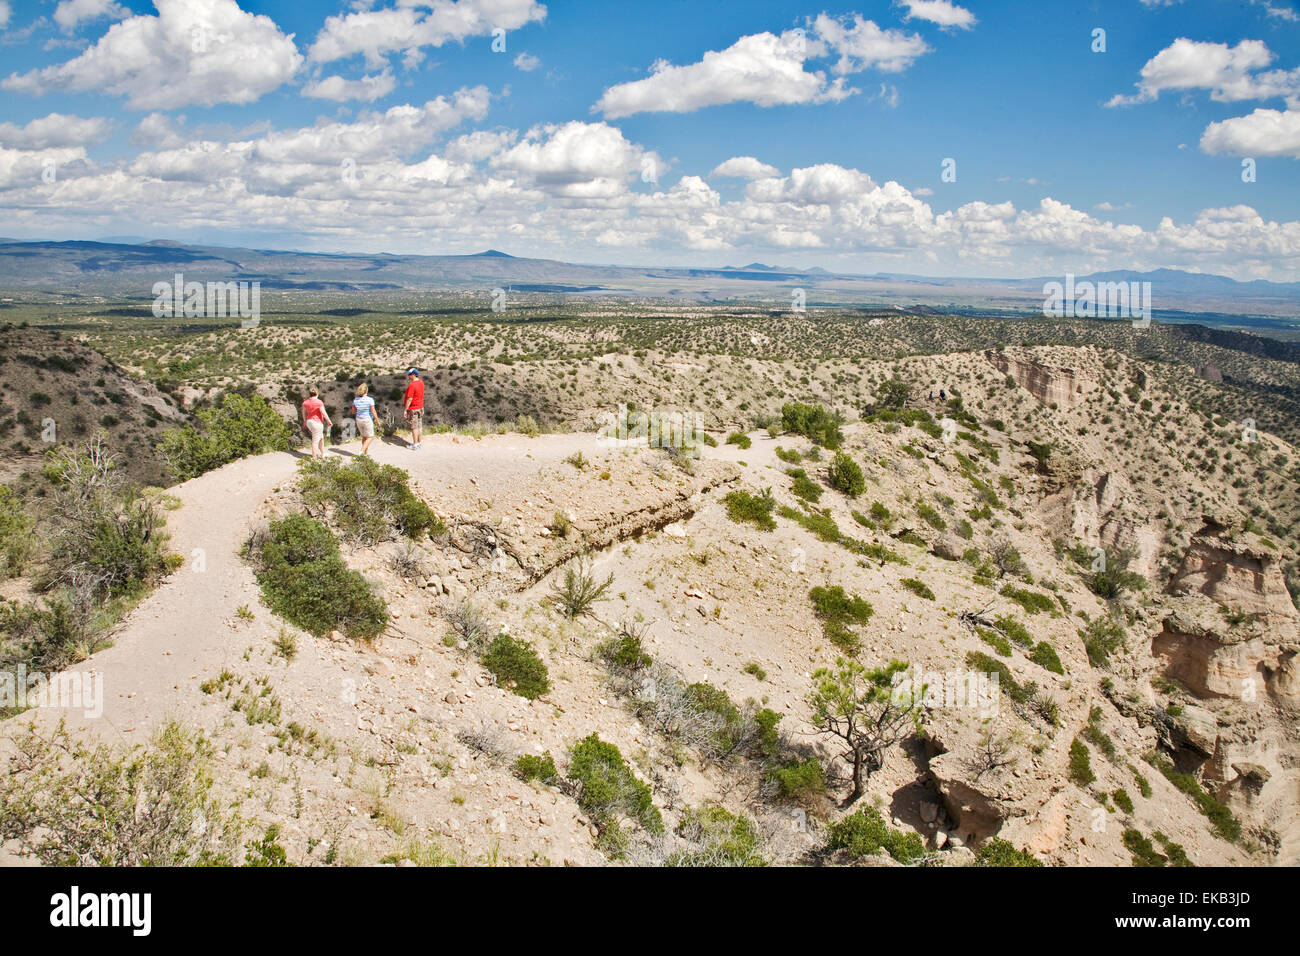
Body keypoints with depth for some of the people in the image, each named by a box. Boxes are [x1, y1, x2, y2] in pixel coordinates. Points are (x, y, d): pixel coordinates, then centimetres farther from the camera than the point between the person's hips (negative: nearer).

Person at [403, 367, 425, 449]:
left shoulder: (412, 385, -21)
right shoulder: (421, 383, 6)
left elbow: (409, 399, -22)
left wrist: (405, 410, -16)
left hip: (413, 409, -9)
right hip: (420, 407, 9)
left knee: (414, 427, -2)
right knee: (419, 426, 12)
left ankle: (415, 445, 3)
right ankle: (419, 443, 19)